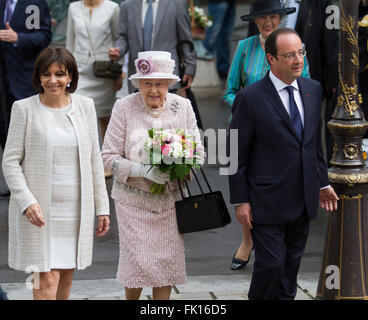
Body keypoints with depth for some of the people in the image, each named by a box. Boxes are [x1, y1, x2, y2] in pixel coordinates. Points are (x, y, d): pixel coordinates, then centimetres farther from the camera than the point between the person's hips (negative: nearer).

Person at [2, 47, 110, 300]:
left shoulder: (85, 106, 6)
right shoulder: (24, 109, -4)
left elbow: (95, 160, 11)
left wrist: (102, 207, 9)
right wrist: (27, 202, -17)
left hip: (76, 208, 4)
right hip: (38, 210, -4)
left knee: (66, 278, 11)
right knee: (47, 281, -9)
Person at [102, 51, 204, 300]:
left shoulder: (182, 107, 3)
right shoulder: (124, 108, -6)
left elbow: (198, 149, 9)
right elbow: (109, 157, -7)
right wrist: (145, 171, -21)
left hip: (171, 198, 3)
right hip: (134, 199, -3)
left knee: (168, 261, 1)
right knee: (138, 261, -5)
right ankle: (131, 298, 24)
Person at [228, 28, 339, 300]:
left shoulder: (313, 89, 6)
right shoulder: (250, 98, -12)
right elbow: (238, 154, -8)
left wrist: (323, 182, 15)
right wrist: (240, 201, -9)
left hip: (304, 201, 6)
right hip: (268, 203, -5)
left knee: (292, 262, 14)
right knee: (271, 264, -5)